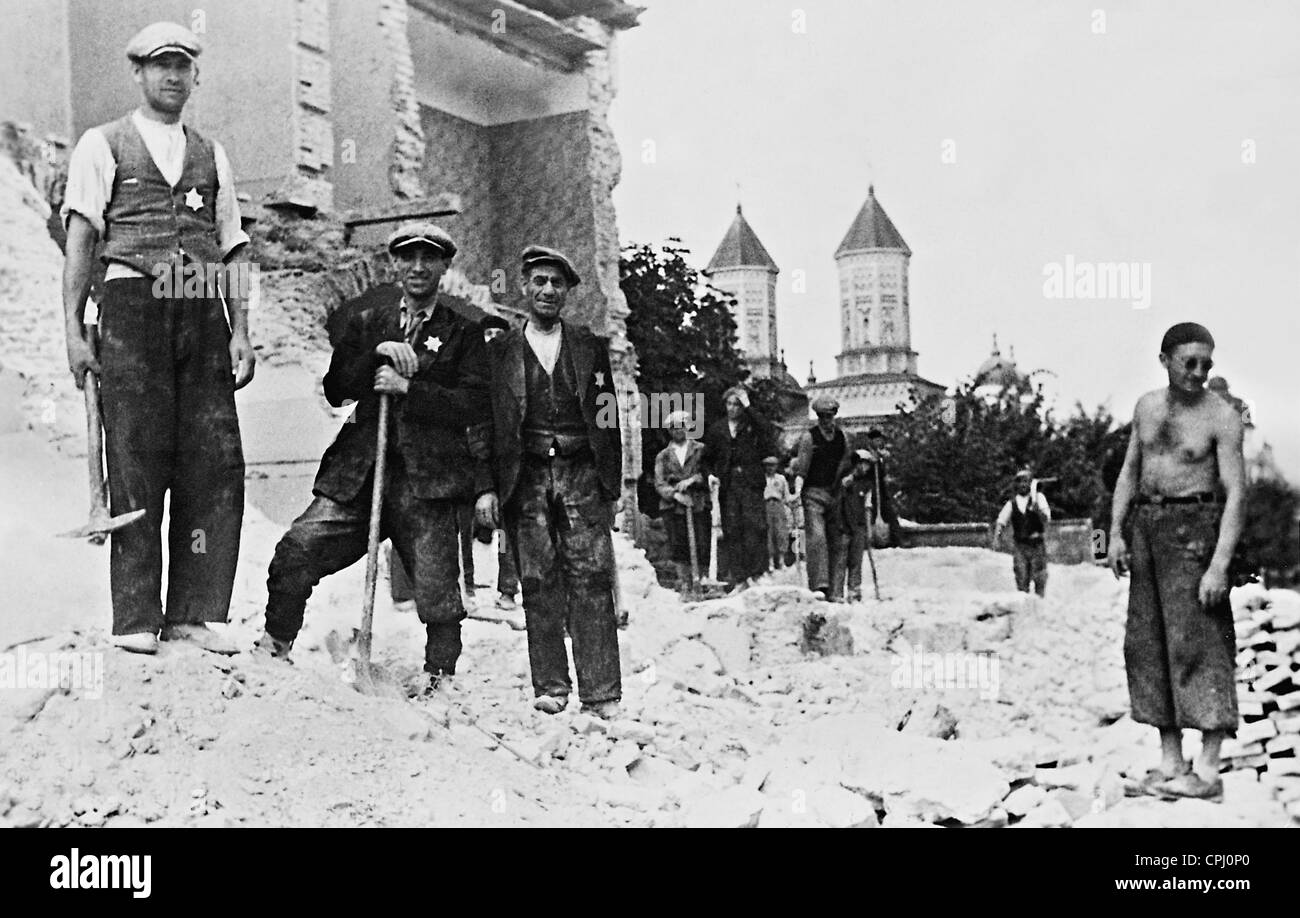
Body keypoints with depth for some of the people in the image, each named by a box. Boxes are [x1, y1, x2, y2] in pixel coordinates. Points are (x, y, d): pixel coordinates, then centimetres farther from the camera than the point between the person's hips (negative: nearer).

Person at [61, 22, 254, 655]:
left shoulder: (211, 156, 21)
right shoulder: (102, 145, 10)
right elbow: (80, 241, 3)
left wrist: (240, 332, 7)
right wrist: (74, 329, -7)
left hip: (202, 313, 4)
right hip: (131, 302, -3)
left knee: (217, 463, -3)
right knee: (137, 463, -5)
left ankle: (194, 613, 4)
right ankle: (135, 618, 0)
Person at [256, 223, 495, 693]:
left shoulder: (464, 334, 9)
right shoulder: (367, 324, 19)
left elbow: (476, 404, -4)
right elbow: (334, 389, 9)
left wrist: (408, 388, -11)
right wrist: (377, 354, -6)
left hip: (426, 481, -2)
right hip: (358, 473, 2)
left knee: (437, 591, -4)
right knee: (295, 553, -10)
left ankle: (441, 681, 12)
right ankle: (273, 647, 7)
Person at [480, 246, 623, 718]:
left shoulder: (590, 346, 13)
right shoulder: (499, 351, 12)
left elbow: (608, 417, 11)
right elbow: (488, 423, 9)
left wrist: (612, 483, 4)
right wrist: (489, 487, 0)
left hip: (581, 473, 0)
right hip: (525, 478, 0)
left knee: (592, 581, -6)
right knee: (538, 585, -1)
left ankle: (601, 694, -6)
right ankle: (549, 687, 5)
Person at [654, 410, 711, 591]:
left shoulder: (701, 450, 11)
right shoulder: (663, 456, 15)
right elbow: (659, 483, 5)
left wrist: (691, 480, -15)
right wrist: (675, 494, -12)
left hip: (699, 505, -1)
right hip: (673, 507, 1)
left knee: (702, 546, -6)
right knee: (678, 548, -3)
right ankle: (685, 582, 1)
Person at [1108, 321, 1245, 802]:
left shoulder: (1222, 417, -8)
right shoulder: (1147, 406, 11)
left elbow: (1236, 494, -14)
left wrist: (1220, 563, -22)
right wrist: (1116, 532, 6)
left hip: (1194, 528, -7)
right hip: (1146, 525, 7)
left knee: (1199, 643, -10)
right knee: (1149, 643, 5)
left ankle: (1207, 772, -9)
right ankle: (1170, 764, 11)